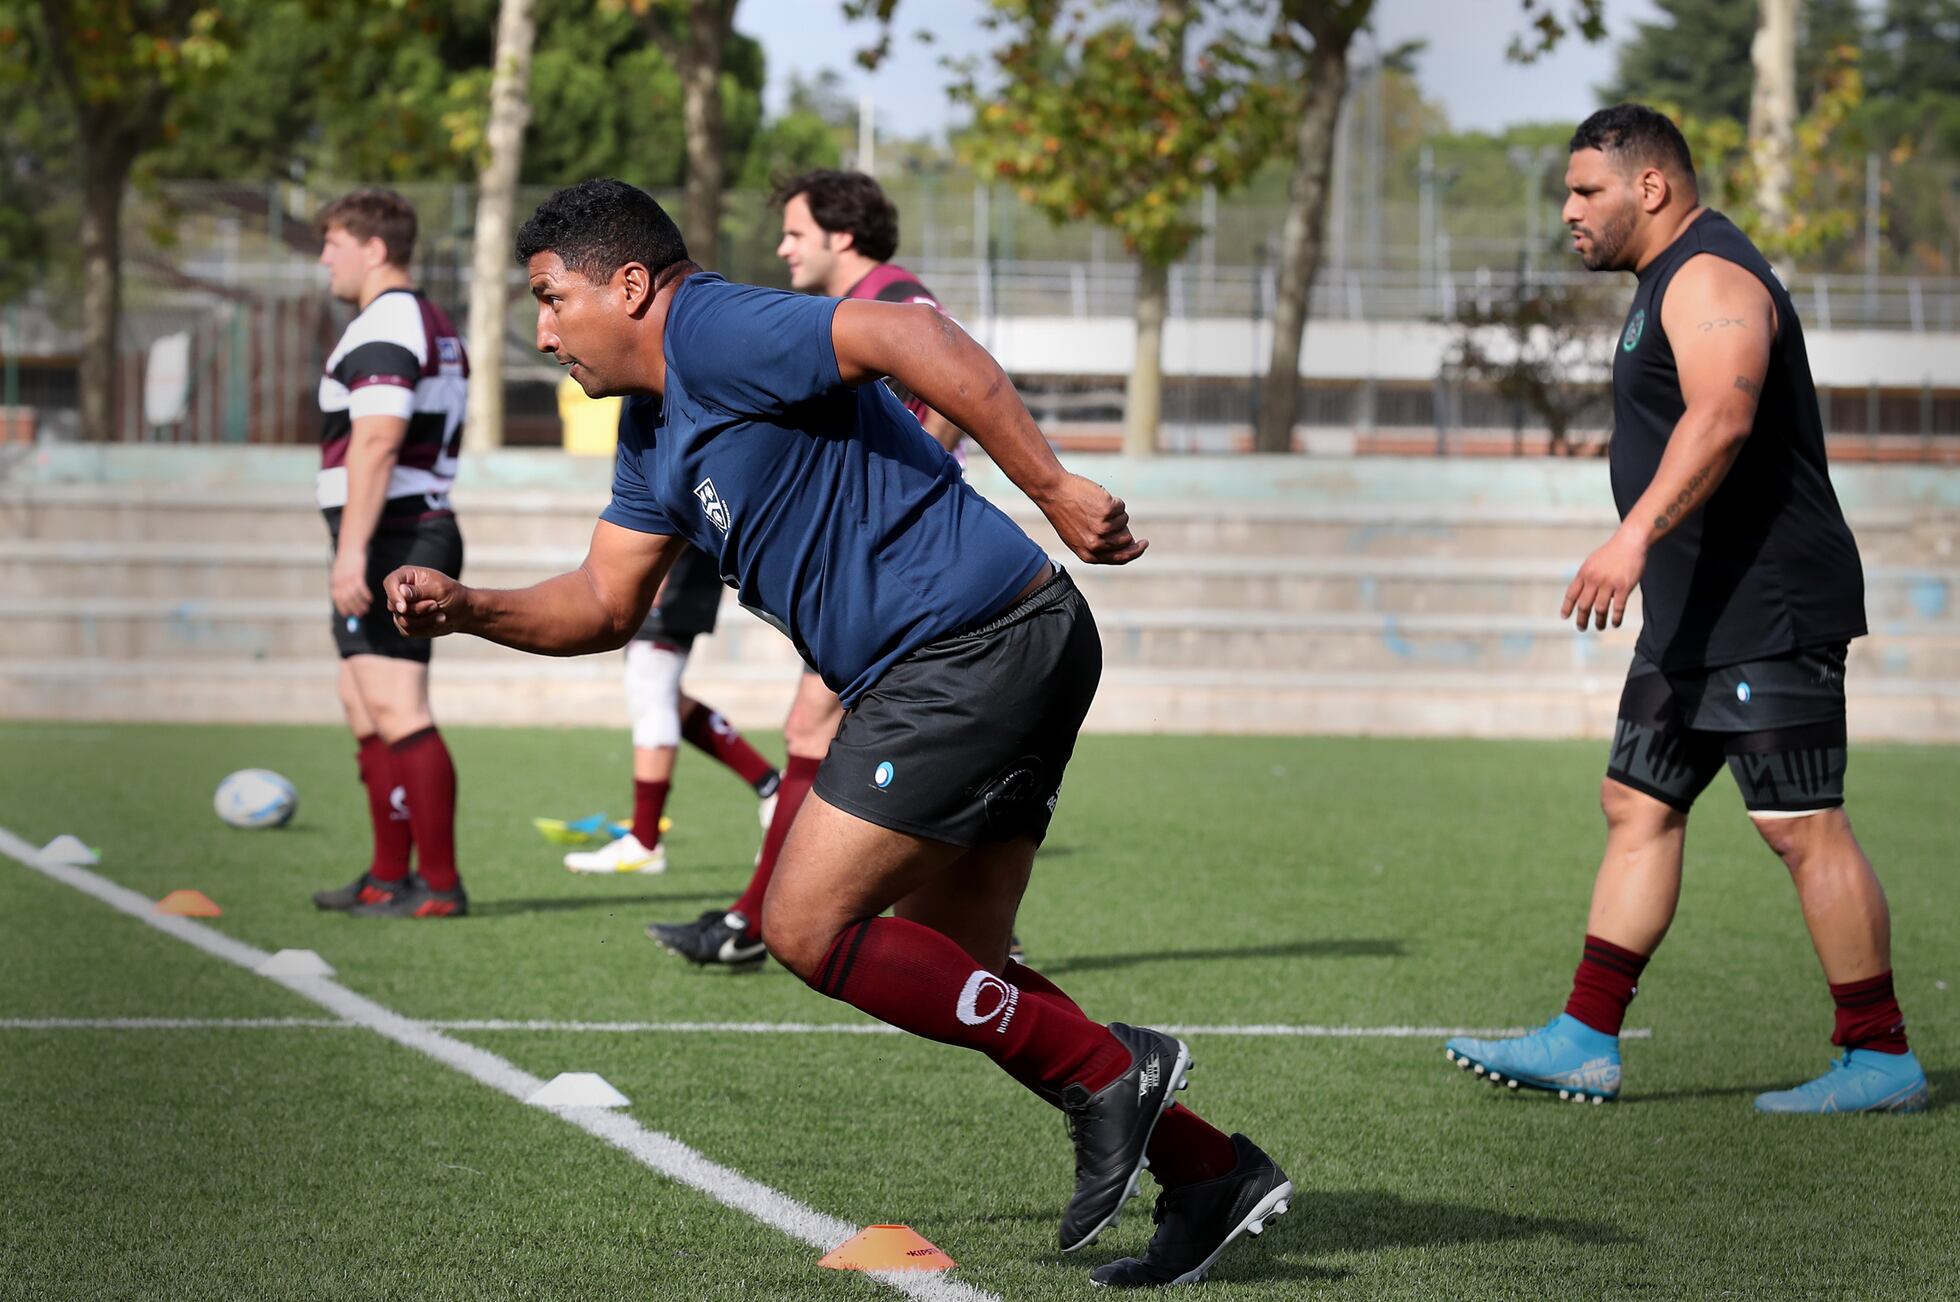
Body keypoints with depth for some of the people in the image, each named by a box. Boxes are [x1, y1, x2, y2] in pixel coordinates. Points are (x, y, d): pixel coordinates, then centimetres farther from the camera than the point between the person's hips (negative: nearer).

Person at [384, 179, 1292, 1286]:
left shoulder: (716, 332, -12)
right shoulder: (654, 429, 20)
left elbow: (912, 338, -25)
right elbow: (606, 603, 24)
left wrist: (1052, 487, -28)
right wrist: (466, 609, 7)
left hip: (975, 644, -11)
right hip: (1009, 655, 11)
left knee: (808, 929, -9)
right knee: (948, 974, 14)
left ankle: (1106, 1070, -4)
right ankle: (1211, 1175, 16)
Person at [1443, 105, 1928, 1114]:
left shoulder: (1710, 278, -14)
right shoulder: (1671, 284, 20)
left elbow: (1722, 415, -30)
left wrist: (1634, 539, -40)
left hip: (1769, 613, -11)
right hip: (1699, 616, 11)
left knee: (1802, 825, -9)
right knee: (1638, 806, 9)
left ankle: (1880, 1059, -4)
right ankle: (1585, 1042, 10)